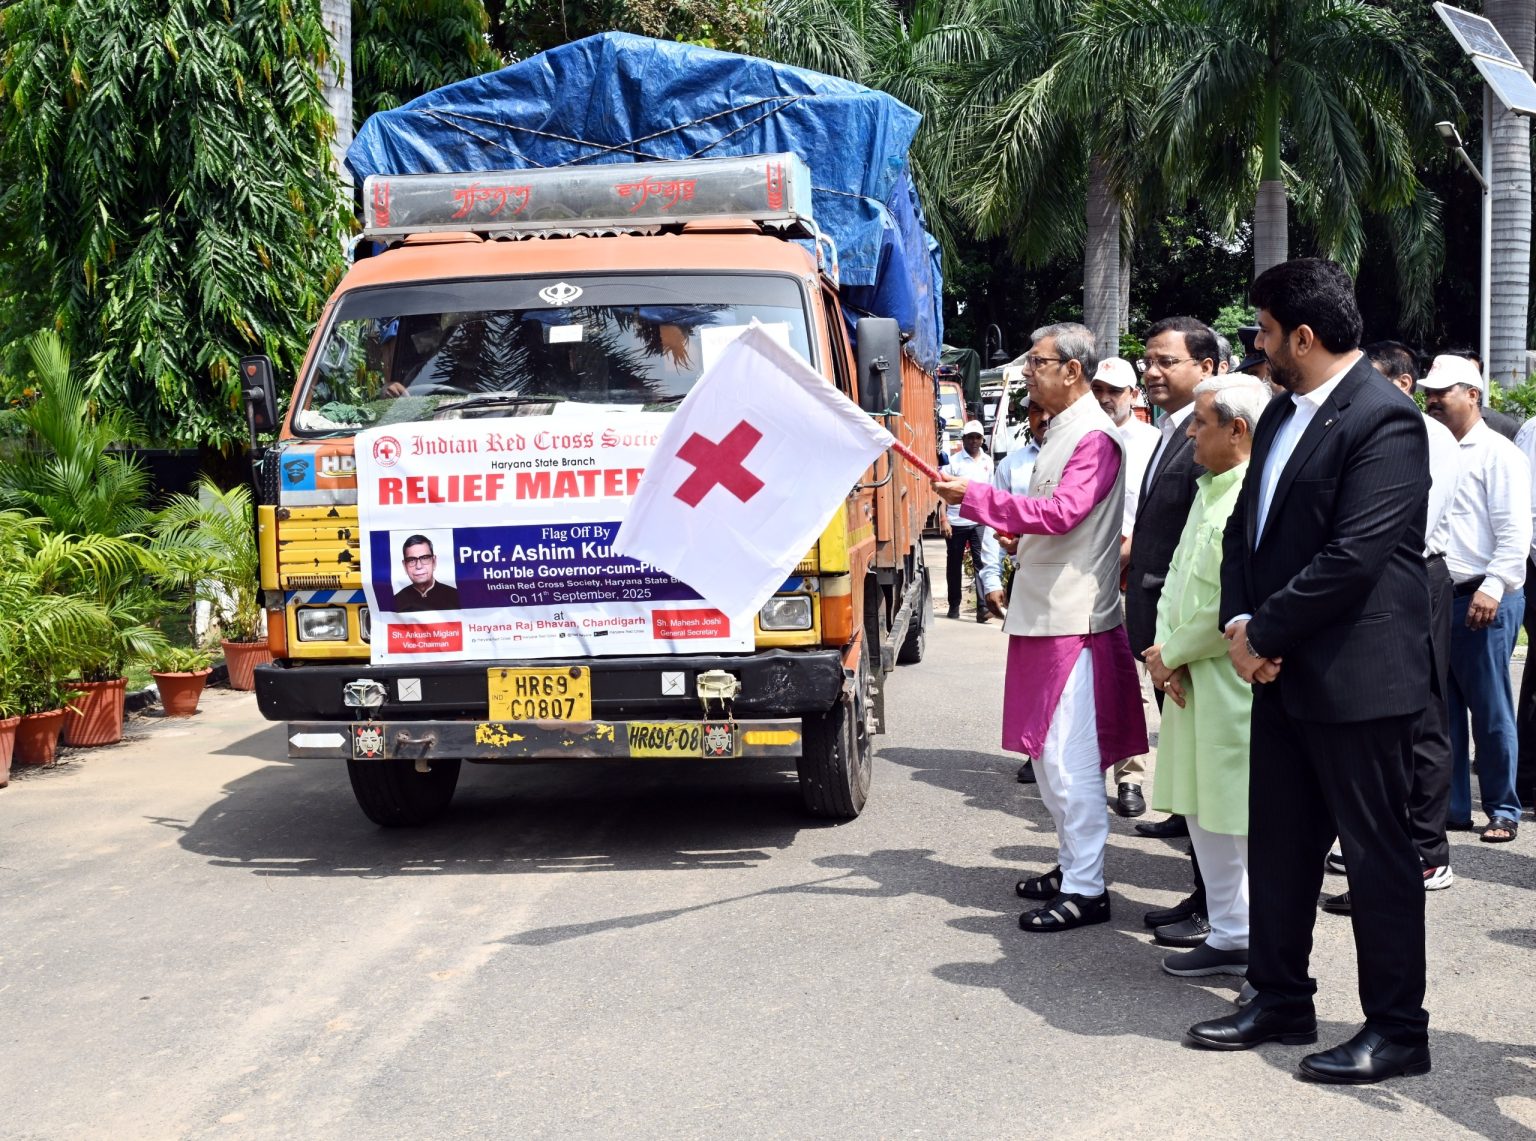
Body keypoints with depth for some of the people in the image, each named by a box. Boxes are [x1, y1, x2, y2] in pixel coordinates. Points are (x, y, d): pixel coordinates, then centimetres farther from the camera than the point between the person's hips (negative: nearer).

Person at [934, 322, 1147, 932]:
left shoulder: (1094, 436, -13)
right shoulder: (1061, 431, 16)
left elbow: (1061, 513, -23)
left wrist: (977, 496, -20)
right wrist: (1013, 529, 13)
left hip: (1073, 619, -10)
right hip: (1044, 612, 10)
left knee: (1067, 756, -8)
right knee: (1047, 751, 15)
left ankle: (1085, 889, -4)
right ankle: (1073, 864, 26)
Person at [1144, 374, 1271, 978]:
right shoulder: (1209, 489, 15)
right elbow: (1179, 574, 19)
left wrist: (1173, 653, -10)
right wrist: (1165, 647, 3)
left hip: (1238, 682, -10)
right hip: (1191, 679, 10)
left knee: (1253, 820, -3)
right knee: (1204, 813, 15)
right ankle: (1230, 936, 26)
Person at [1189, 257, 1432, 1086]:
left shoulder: (1383, 421, -16)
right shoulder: (1282, 415, 14)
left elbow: (1354, 557, -22)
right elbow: (1246, 526, 15)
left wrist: (1264, 633, -15)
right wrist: (1238, 624, -1)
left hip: (1356, 677, -9)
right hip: (1282, 672, 9)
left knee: (1377, 853, 1)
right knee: (1278, 844, 15)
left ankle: (1397, 1030, 12)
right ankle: (1281, 1001, 29)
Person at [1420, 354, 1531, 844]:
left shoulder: (1497, 453, -5)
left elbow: (1515, 532, -12)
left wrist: (1493, 588, -19)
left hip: (1482, 601, -7)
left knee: (1491, 712, 0)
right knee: (1442, 710, 10)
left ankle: (1503, 810, 10)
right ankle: (1451, 805, 18)